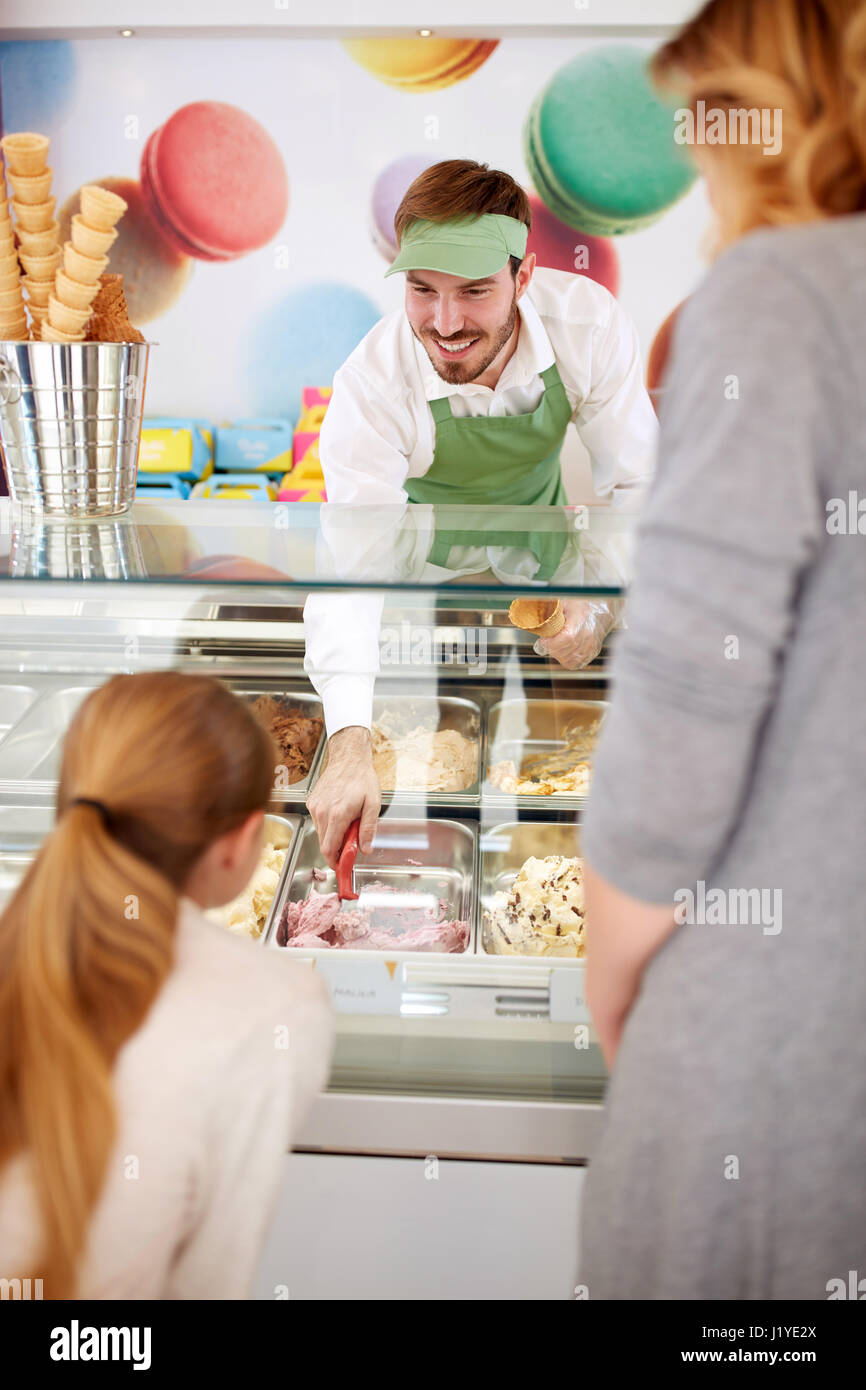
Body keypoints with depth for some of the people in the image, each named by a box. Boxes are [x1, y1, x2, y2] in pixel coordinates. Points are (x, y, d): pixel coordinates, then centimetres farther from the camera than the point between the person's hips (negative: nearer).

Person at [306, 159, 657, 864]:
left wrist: (602, 603, -35)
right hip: (423, 526, -1)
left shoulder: (590, 324, -33)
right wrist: (349, 746, -55)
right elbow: (352, 566, -43)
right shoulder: (372, 385, -38)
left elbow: (635, 484, -19)